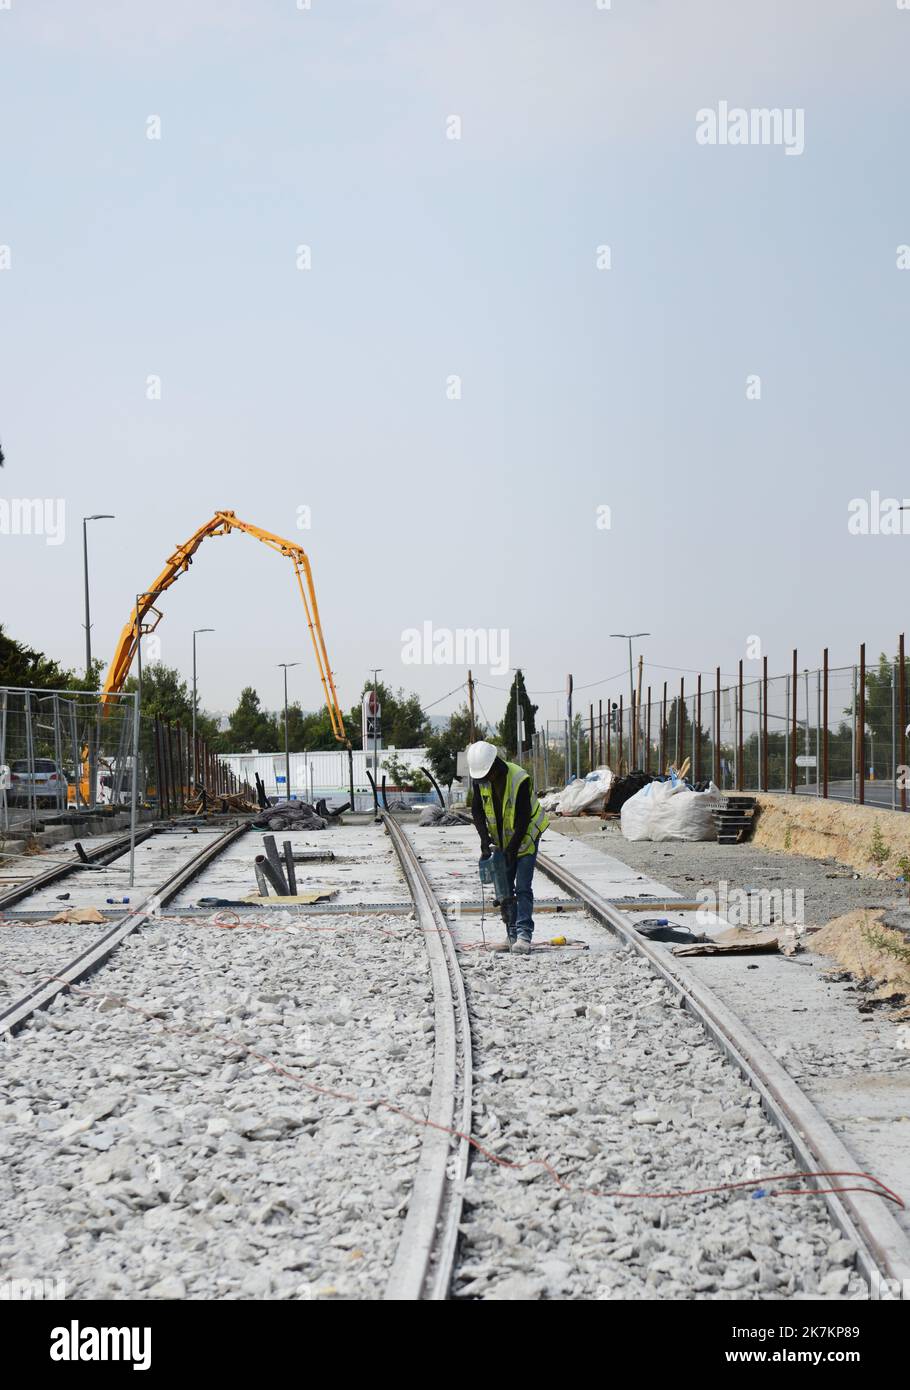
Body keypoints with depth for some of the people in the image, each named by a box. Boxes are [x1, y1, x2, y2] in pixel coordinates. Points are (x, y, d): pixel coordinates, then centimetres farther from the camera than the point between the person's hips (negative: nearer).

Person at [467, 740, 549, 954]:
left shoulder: (520, 779, -27)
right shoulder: (479, 779, -9)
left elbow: (523, 818, -24)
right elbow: (477, 810, -3)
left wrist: (513, 848, -26)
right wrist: (484, 836, -17)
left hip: (524, 838, -6)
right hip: (500, 840, 6)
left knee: (523, 888, -13)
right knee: (504, 888, 6)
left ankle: (524, 933, -18)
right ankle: (512, 932, 13)